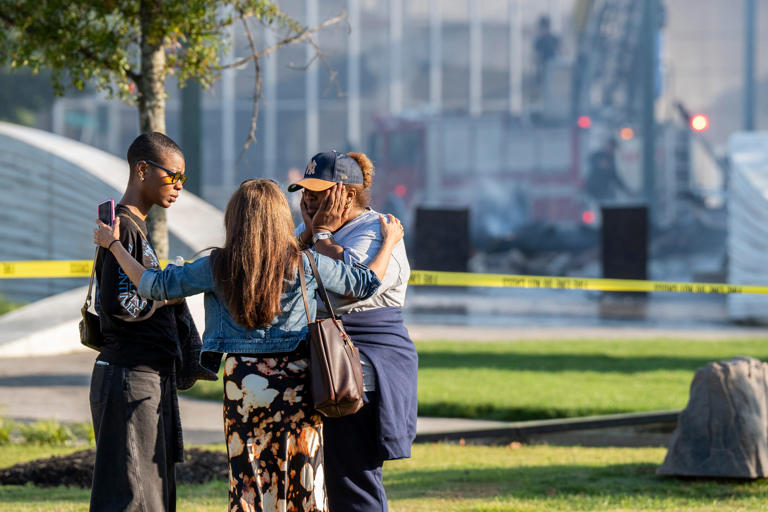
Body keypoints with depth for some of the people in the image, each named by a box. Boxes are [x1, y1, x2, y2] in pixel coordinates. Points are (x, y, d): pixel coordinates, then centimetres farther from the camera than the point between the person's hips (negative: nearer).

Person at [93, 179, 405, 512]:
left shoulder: (217, 268, -5)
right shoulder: (304, 263, -6)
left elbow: (155, 286, 1)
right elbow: (365, 284, 4)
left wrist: (114, 245, 13)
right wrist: (389, 242, 21)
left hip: (244, 382, 1)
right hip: (297, 381, 0)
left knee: (249, 480, 7)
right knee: (303, 478, 7)